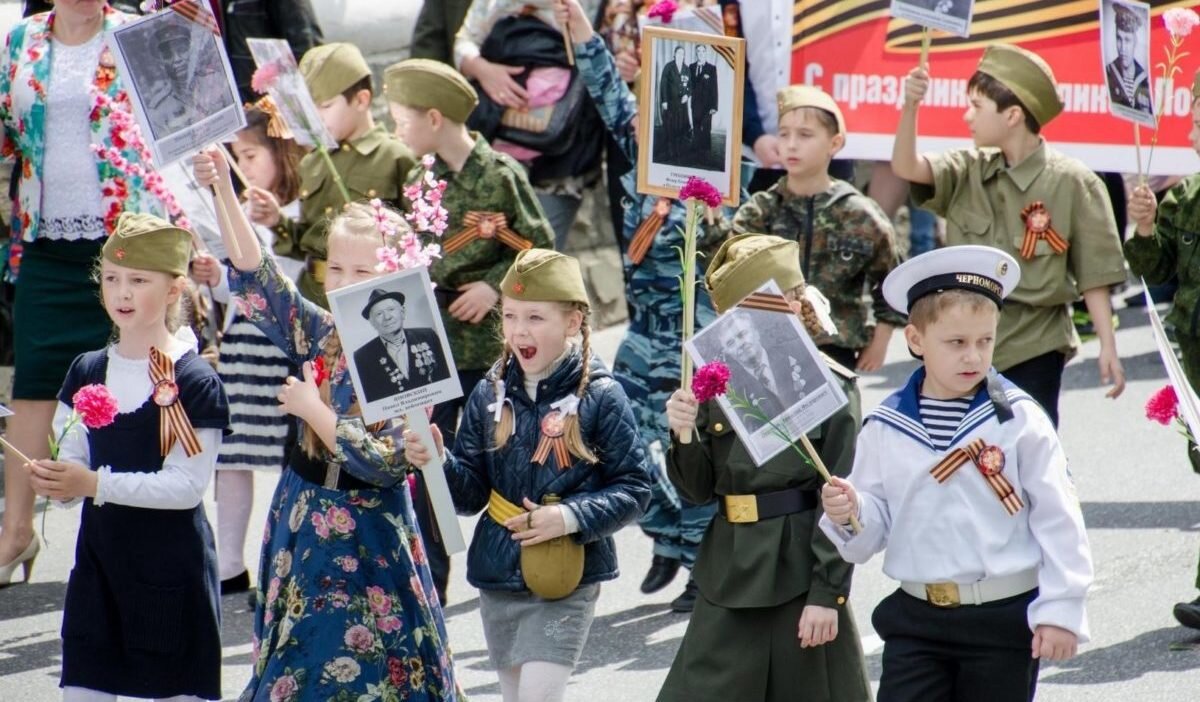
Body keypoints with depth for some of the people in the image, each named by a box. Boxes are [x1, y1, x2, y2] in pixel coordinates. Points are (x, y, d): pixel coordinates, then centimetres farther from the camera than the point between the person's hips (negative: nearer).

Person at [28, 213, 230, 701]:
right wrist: (56, 481, -15)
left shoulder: (194, 382, -11)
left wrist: (97, 484, -25)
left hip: (170, 564, -5)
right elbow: (75, 459, 9)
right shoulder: (87, 373, 8)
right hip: (97, 555, 5)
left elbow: (187, 485, -17)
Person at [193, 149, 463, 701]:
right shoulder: (321, 335, 0)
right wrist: (224, 194, -21)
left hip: (368, 544, -5)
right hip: (304, 529, 5)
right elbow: (257, 278, -9)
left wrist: (313, 409, -18)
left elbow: (384, 463, -21)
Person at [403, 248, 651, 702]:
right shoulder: (491, 394, 3)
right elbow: (471, 493, 4)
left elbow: (633, 489, -8)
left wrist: (570, 518, -19)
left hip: (567, 578, -5)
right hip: (498, 575, 5)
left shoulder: (600, 397, -10)